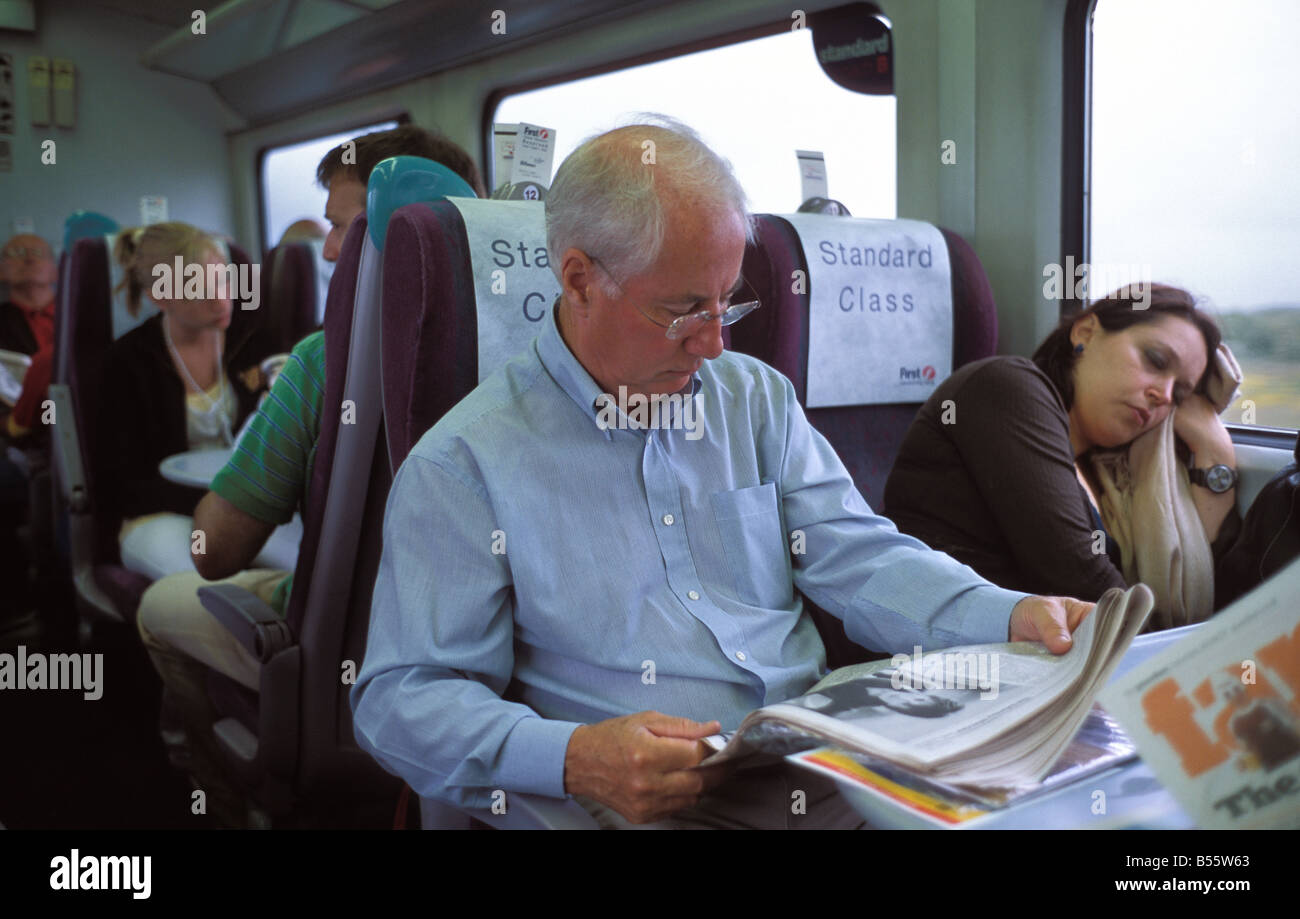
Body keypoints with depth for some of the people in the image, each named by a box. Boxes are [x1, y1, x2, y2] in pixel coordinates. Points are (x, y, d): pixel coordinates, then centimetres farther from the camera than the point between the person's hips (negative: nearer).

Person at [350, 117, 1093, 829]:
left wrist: (1012, 615, -11)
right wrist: (572, 758, -24)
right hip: (646, 799, -3)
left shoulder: (758, 399, 13)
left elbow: (860, 558, 7)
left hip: (830, 765, 4)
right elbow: (402, 697, -7)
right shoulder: (465, 464, -4)